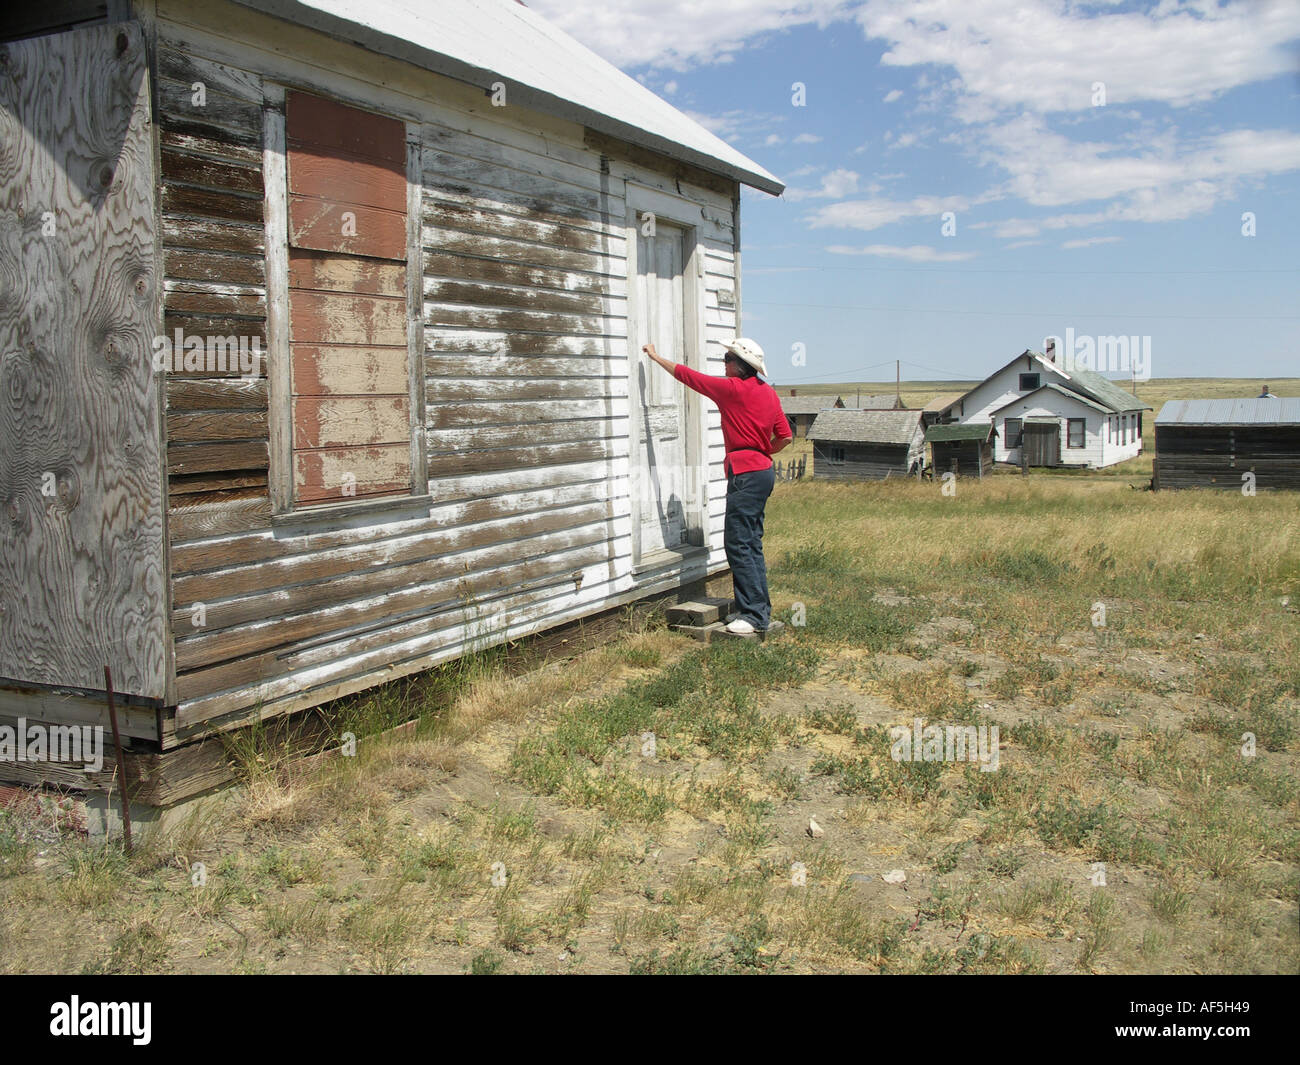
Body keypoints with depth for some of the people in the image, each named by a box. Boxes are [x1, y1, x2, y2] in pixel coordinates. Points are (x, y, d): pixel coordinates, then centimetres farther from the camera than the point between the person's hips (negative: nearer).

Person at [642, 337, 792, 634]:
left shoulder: (732, 388, -11)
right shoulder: (768, 392, 11)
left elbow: (687, 375, -2)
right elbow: (785, 436, 13)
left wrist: (656, 357, 10)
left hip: (746, 474, -9)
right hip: (764, 470, 9)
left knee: (737, 543, -7)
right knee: (751, 543, 14)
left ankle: (755, 615, -7)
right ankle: (759, 607, 17)